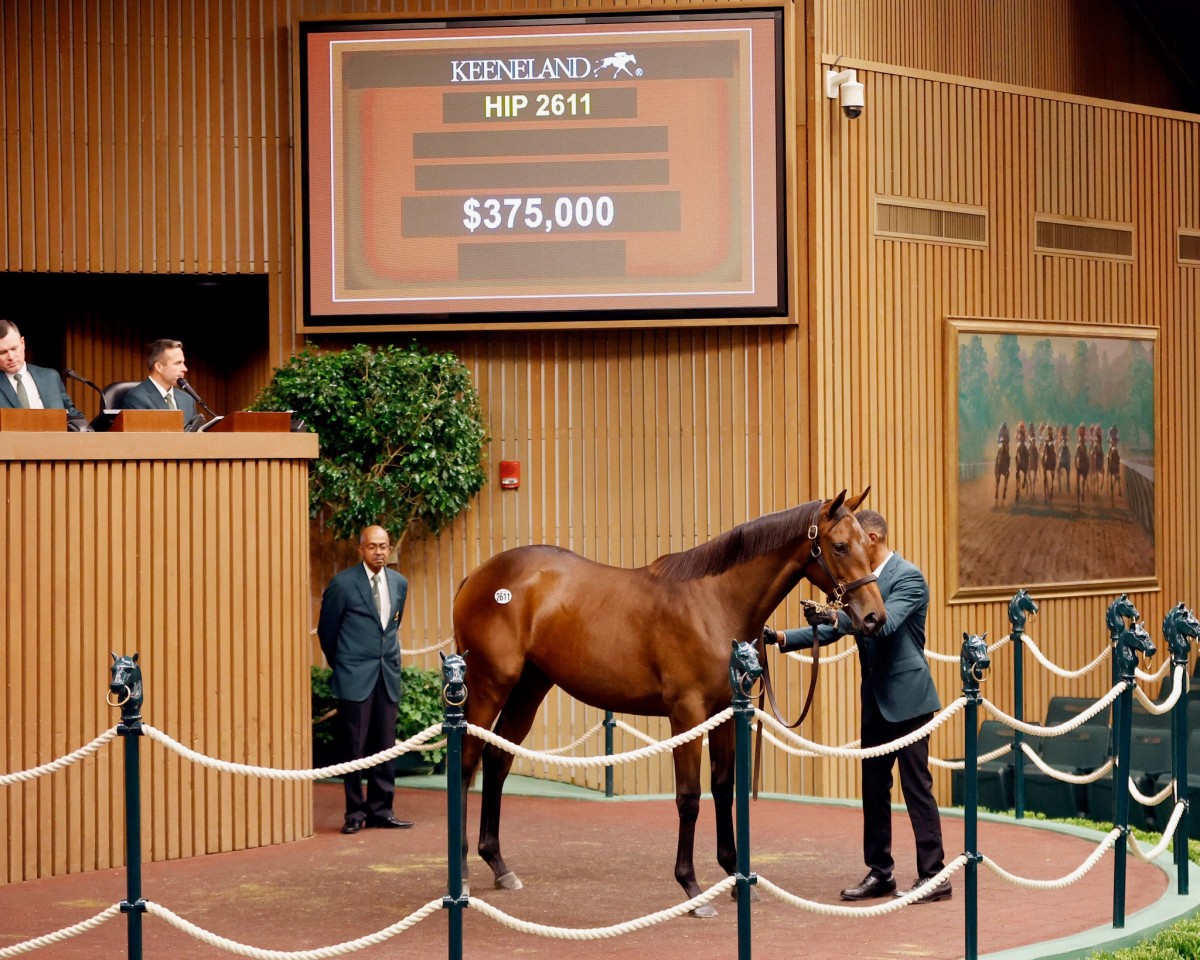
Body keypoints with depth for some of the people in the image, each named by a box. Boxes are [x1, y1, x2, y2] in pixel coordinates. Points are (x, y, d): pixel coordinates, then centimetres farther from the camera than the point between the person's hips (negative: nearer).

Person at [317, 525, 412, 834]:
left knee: (385, 746, 7)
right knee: (354, 747, -1)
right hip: (355, 678, -5)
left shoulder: (399, 583, 8)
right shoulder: (343, 584, -7)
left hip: (388, 675, 5)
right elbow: (326, 631, 3)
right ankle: (356, 812, 7)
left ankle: (381, 809, 13)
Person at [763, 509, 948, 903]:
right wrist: (781, 638, 0)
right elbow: (830, 630, 12)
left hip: (907, 699, -8)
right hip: (875, 702, 8)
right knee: (873, 787, 11)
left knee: (916, 787, -5)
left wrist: (834, 617, -40)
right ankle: (879, 873, 19)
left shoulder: (908, 577, -12)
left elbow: (885, 623, -27)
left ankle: (934, 877, 1)